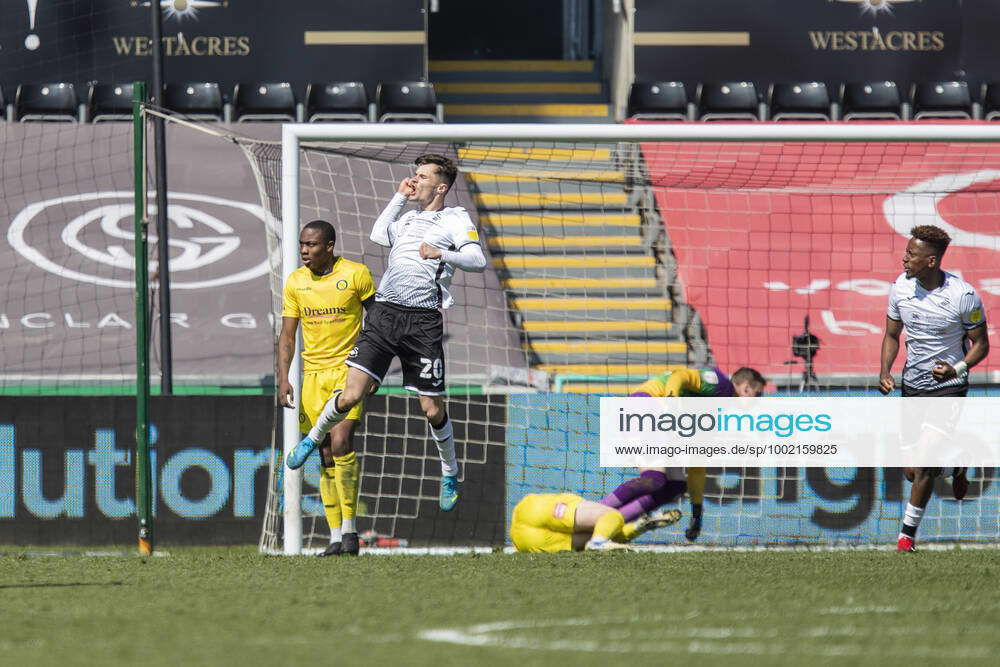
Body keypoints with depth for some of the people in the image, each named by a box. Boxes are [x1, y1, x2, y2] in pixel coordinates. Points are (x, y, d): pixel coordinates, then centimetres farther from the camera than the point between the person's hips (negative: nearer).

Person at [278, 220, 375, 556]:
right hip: (313, 374, 4)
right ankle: (335, 537, 6)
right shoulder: (295, 282, 4)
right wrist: (283, 378, -3)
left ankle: (349, 528, -10)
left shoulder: (356, 274, -6)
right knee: (327, 455, 3)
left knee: (341, 444, -19)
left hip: (348, 371, -4)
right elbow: (287, 335, 8)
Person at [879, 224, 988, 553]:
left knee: (923, 464, -15)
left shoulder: (964, 296, -17)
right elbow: (892, 335, 9)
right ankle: (954, 468, 40)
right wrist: (885, 371, -8)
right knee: (912, 471, 8)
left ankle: (908, 532, -1)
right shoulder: (900, 288, -4)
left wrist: (957, 369, -24)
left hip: (948, 387, -5)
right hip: (912, 386, 5)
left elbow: (980, 344, -6)